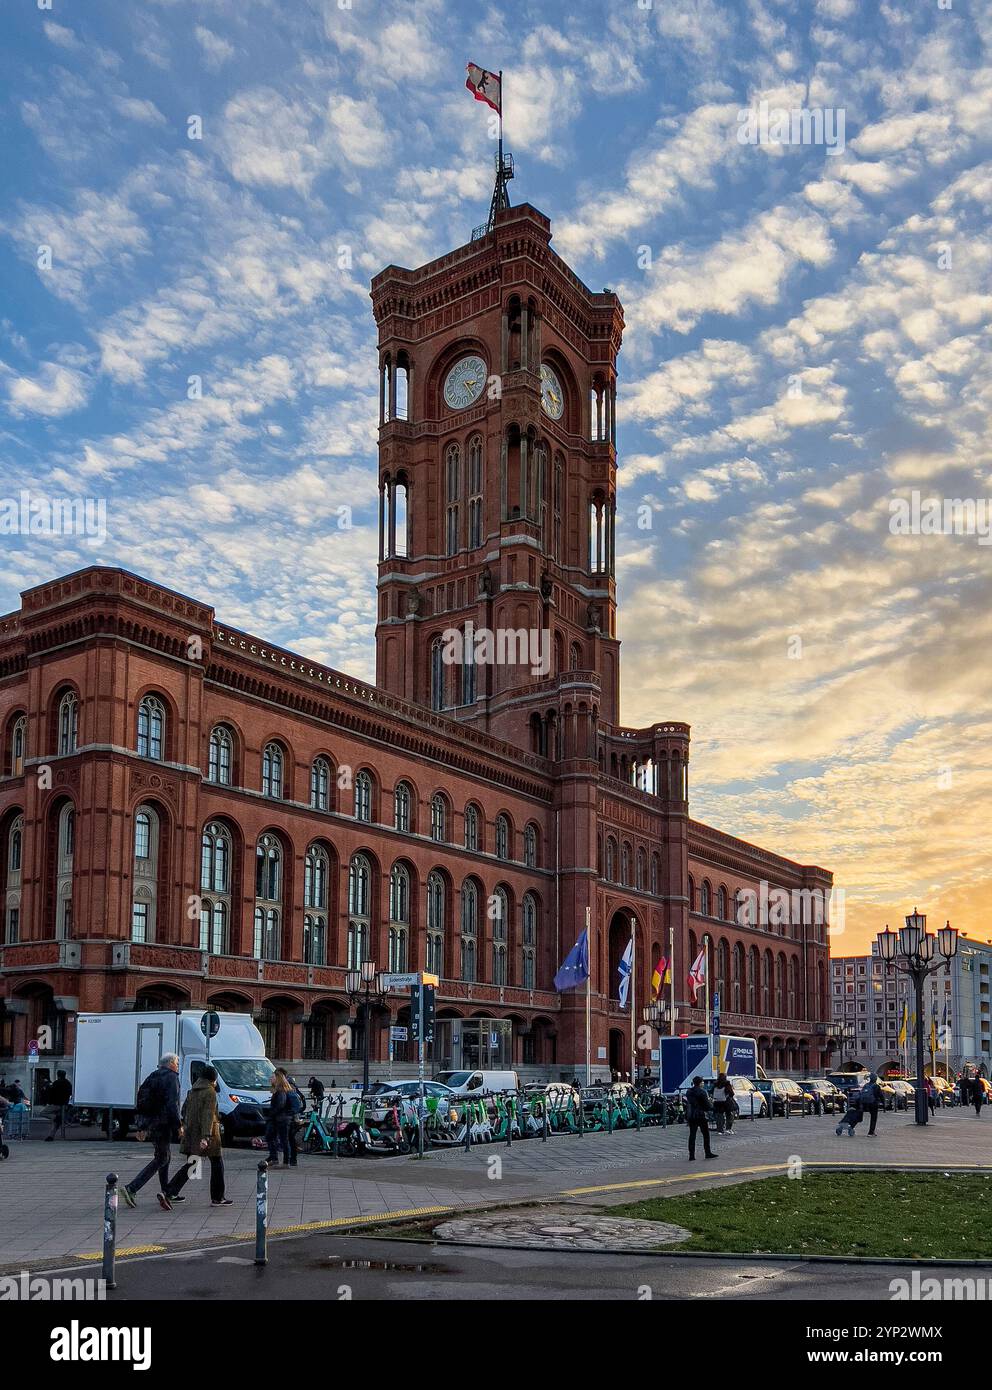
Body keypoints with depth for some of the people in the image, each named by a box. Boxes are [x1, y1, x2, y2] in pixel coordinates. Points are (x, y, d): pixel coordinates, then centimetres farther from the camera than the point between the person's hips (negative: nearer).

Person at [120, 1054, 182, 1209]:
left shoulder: (152, 1077, 16)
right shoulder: (171, 1078, -10)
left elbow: (142, 1102, 18)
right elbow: (172, 1104, -20)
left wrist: (141, 1127, 20)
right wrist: (178, 1125, -17)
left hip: (150, 1123, 9)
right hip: (163, 1123, -9)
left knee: (166, 1156, 18)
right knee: (161, 1159, -6)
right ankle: (131, 1189, -14)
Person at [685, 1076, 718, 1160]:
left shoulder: (688, 1092, 7)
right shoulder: (702, 1092, -12)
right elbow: (707, 1105, -10)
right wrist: (710, 1102, 9)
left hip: (691, 1116, 6)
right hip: (701, 1115, -6)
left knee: (692, 1135, 6)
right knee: (706, 1135, 7)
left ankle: (691, 1155, 3)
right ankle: (708, 1153, 9)